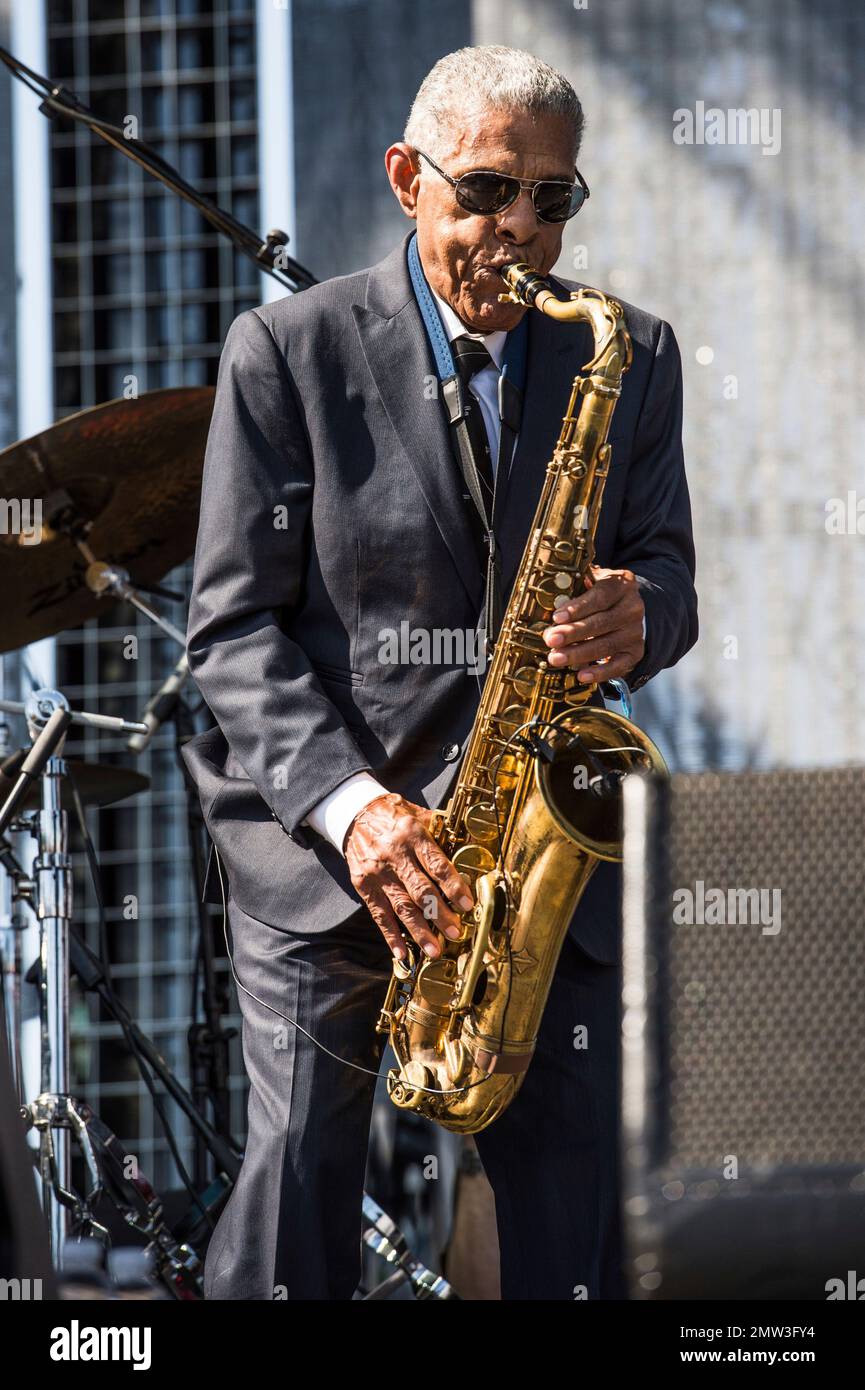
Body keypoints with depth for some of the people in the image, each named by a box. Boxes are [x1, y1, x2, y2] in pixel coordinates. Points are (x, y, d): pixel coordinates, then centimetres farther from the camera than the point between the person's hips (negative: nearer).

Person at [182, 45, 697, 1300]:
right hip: (320, 828, -2)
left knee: (573, 1191, -3)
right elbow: (233, 623, -4)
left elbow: (666, 573, 13)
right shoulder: (289, 352, -2)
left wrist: (635, 618, -14)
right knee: (298, 1178, -9)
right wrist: (347, 803, -18)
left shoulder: (629, 359, 8)